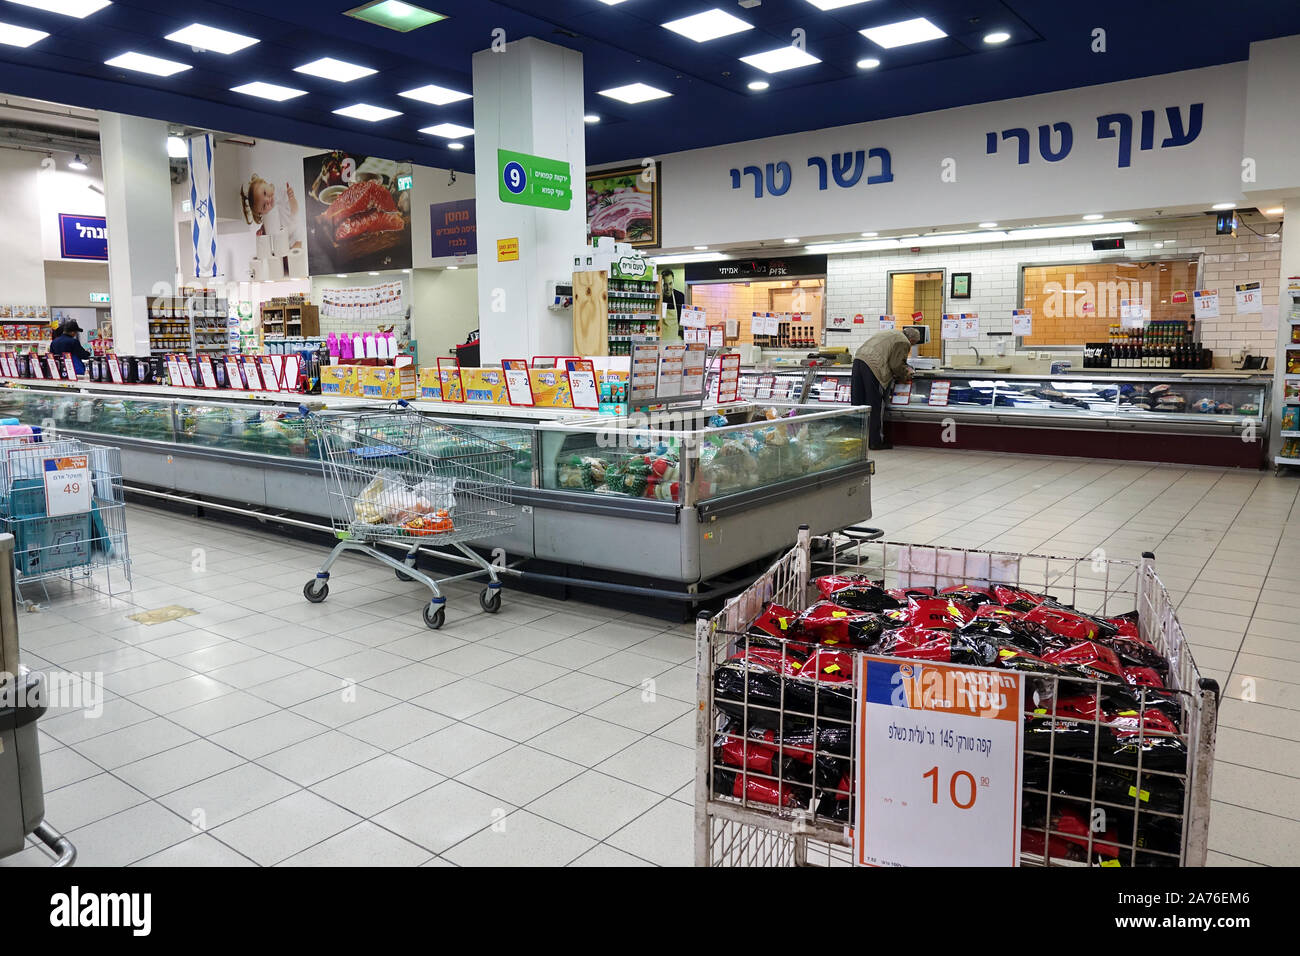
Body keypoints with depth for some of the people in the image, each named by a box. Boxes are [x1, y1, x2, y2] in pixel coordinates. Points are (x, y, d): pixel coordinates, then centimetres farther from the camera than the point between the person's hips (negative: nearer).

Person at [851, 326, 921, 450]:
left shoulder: (890, 333, 29)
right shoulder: (904, 343, 3)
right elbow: (895, 365, -2)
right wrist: (904, 377, 15)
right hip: (873, 365, -8)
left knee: (858, 402, 10)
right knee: (875, 406, -1)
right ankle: (875, 441, 3)